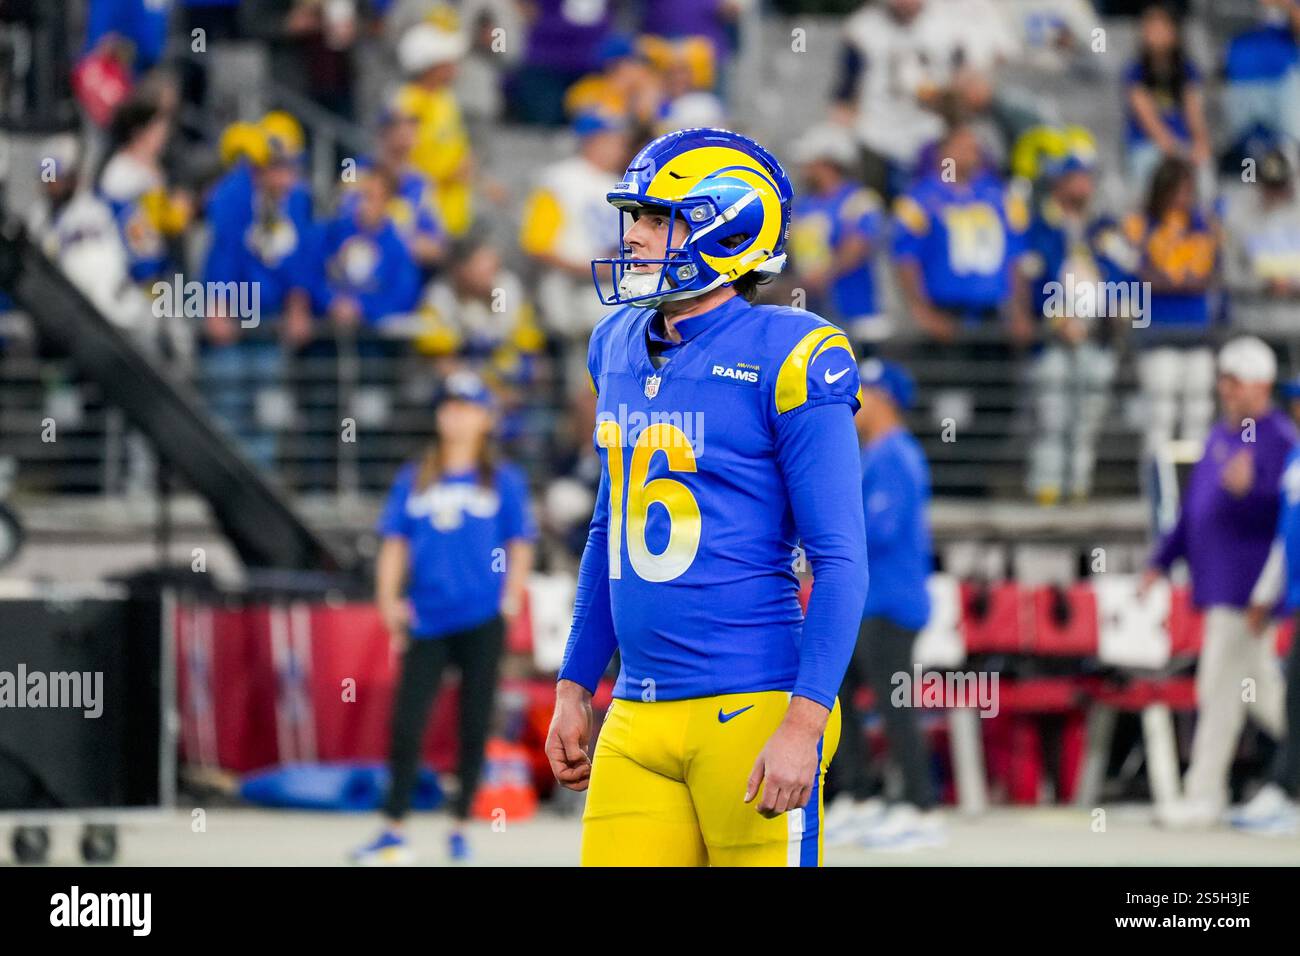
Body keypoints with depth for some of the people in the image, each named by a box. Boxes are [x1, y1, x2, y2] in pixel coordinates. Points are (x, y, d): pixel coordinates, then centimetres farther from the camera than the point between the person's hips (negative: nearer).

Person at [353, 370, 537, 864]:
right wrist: (388, 598, -1)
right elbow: (394, 543, 11)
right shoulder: (413, 481, 10)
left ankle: (460, 826, 13)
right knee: (406, 725, -5)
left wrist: (511, 596, -8)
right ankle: (394, 832, -1)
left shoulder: (503, 481, 5)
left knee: (474, 726, 3)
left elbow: (521, 544, 5)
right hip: (426, 620, 2)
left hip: (481, 620, -1)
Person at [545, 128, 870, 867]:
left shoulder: (787, 359, -9)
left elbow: (841, 561, -11)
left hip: (753, 712, -7)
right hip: (638, 722, 7)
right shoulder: (621, 348, 13)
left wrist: (804, 725, -17)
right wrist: (574, 689, 22)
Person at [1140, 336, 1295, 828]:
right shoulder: (1221, 435, 17)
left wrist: (1249, 489, -36)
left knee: (1220, 686, -9)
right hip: (1215, 581, 9)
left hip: (1247, 582, -9)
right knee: (1260, 689, 14)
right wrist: (1163, 560, 22)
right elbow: (1194, 506, 23)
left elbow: (1284, 512, -19)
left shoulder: (1280, 439, -10)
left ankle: (1204, 794, -5)